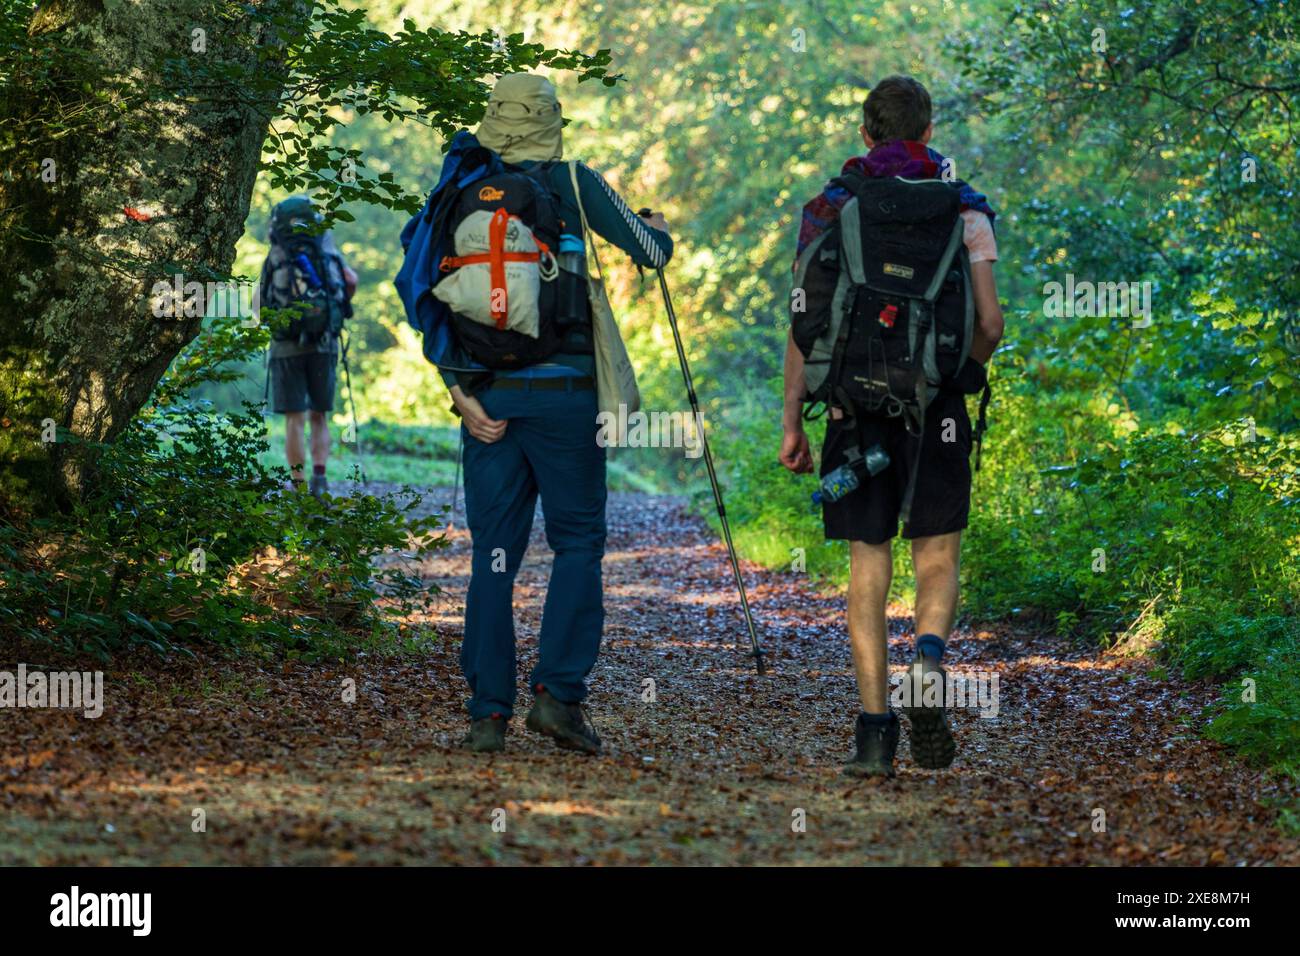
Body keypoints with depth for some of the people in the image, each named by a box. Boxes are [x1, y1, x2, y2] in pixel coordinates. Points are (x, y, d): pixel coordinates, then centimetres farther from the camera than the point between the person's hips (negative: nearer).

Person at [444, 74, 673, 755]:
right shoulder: (575, 185, -1)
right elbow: (651, 252, 2)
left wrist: (459, 392, -2)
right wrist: (657, 227, 26)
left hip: (488, 395, 3)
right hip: (565, 392, -2)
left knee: (494, 555, 6)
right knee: (578, 543, 7)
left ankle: (488, 713, 3)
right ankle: (557, 692, -6)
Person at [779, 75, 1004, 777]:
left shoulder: (830, 209, 6)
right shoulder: (964, 211, 3)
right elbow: (989, 323, -1)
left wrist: (791, 421, 3)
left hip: (856, 405, 1)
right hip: (936, 406, -1)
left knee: (868, 568, 7)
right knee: (937, 559, 8)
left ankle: (875, 727, 2)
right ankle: (928, 660, -22)